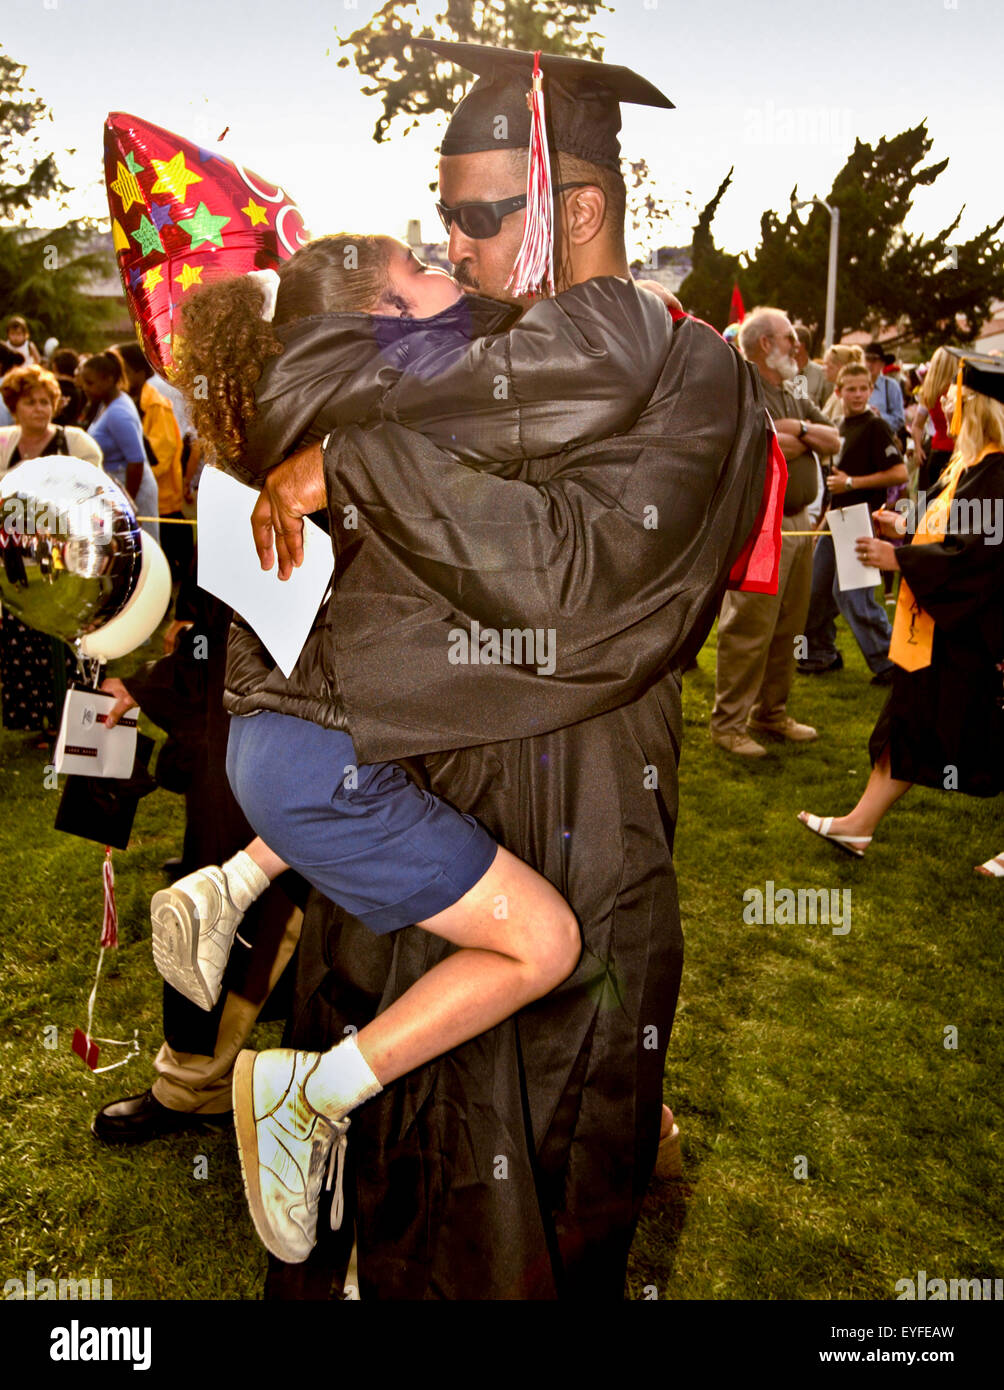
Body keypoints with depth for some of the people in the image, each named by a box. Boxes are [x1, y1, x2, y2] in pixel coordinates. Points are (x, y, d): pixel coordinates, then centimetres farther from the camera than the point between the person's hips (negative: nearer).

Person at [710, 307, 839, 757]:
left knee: (788, 627, 13)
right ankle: (728, 723, 2)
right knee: (748, 630, -6)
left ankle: (772, 713, 25)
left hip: (800, 523, 9)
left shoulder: (795, 398, 19)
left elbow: (834, 441, 11)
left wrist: (798, 429, -8)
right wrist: (807, 439, -2)